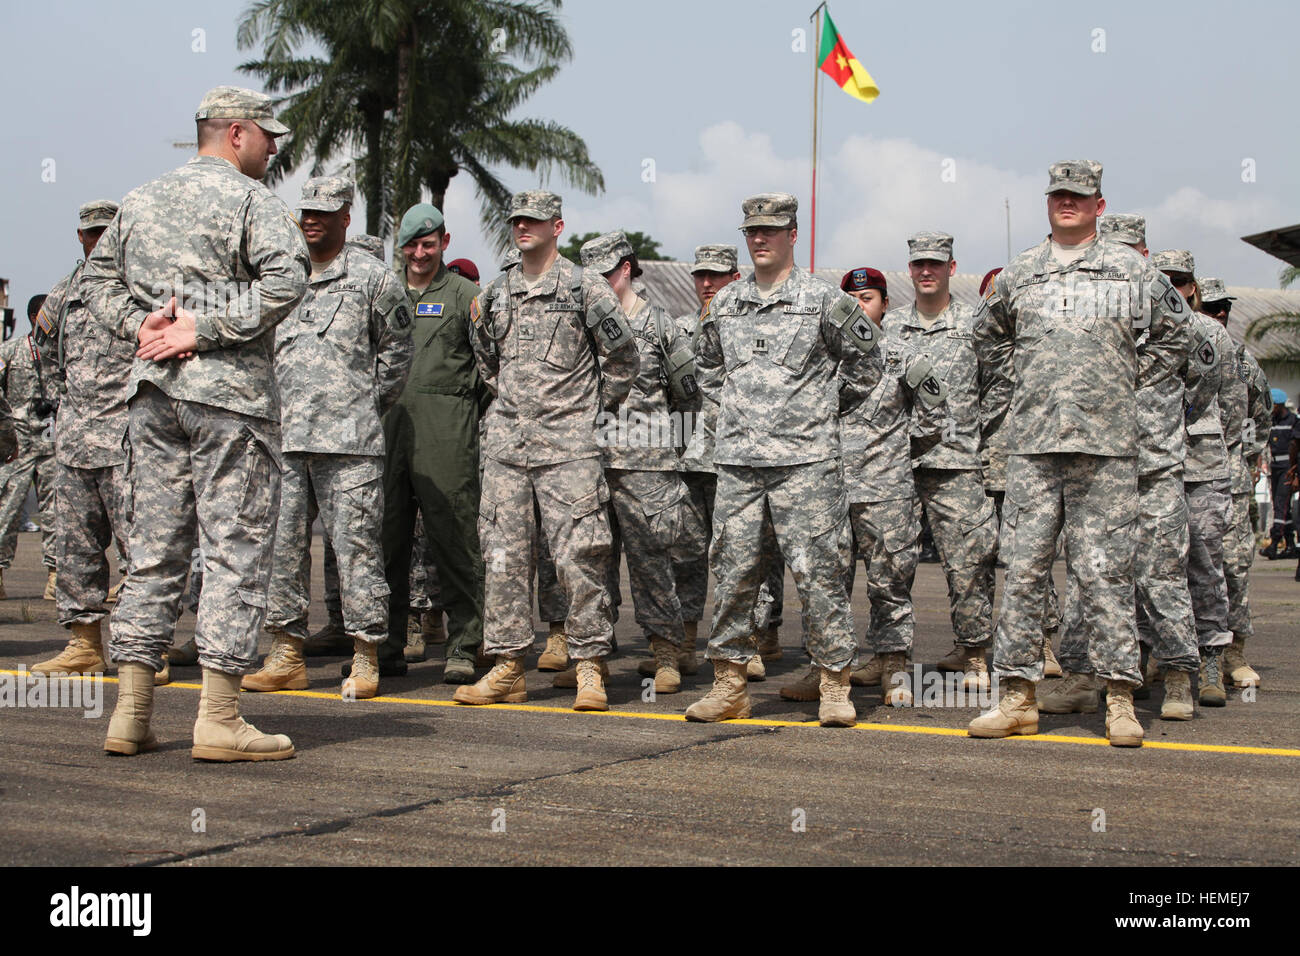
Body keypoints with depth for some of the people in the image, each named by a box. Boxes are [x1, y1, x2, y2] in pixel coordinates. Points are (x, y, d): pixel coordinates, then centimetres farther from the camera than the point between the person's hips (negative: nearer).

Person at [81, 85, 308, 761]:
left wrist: (142, 324, 5)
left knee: (153, 549, 11)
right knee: (236, 548, -3)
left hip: (154, 392, 7)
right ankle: (218, 718, -4)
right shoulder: (249, 199, -6)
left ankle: (130, 713, 12)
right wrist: (205, 330, -16)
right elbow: (286, 278, -21)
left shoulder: (139, 200, 17)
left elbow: (97, 278, 19)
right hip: (231, 393, -7)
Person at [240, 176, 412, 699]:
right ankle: (286, 654, 15)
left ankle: (365, 658, 1)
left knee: (354, 541, -5)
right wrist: (271, 406, 15)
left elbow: (396, 349, 9)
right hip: (284, 436, 5)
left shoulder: (372, 277, 3)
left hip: (348, 438, -5)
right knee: (282, 540, 6)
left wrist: (369, 404, 7)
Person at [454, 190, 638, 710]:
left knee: (578, 557, -6)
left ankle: (589, 667, 3)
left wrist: (595, 409, 5)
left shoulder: (586, 288, -2)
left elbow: (623, 359, 3)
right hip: (505, 442, 5)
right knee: (504, 556, 4)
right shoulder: (495, 293, 13)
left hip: (568, 445, -5)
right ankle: (507, 667, 11)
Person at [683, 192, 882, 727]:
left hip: (805, 459, -4)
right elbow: (708, 368, 28)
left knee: (817, 571, -4)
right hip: (738, 461, 4)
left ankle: (834, 686, 4)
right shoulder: (725, 303, 14)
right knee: (732, 570, 4)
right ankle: (729, 685, 12)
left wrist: (829, 406, 10)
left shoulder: (823, 300, 1)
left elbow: (865, 361, 10)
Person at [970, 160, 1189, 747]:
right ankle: (1017, 695, 7)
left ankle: (1120, 698, 4)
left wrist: (1133, 381, 9)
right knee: (1023, 567, 1)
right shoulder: (1017, 274, 13)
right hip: (1032, 441, 2)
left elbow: (1174, 331, 17)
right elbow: (989, 336, 29)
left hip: (1105, 443, -2)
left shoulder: (1130, 269, 7)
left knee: (1105, 569, -3)